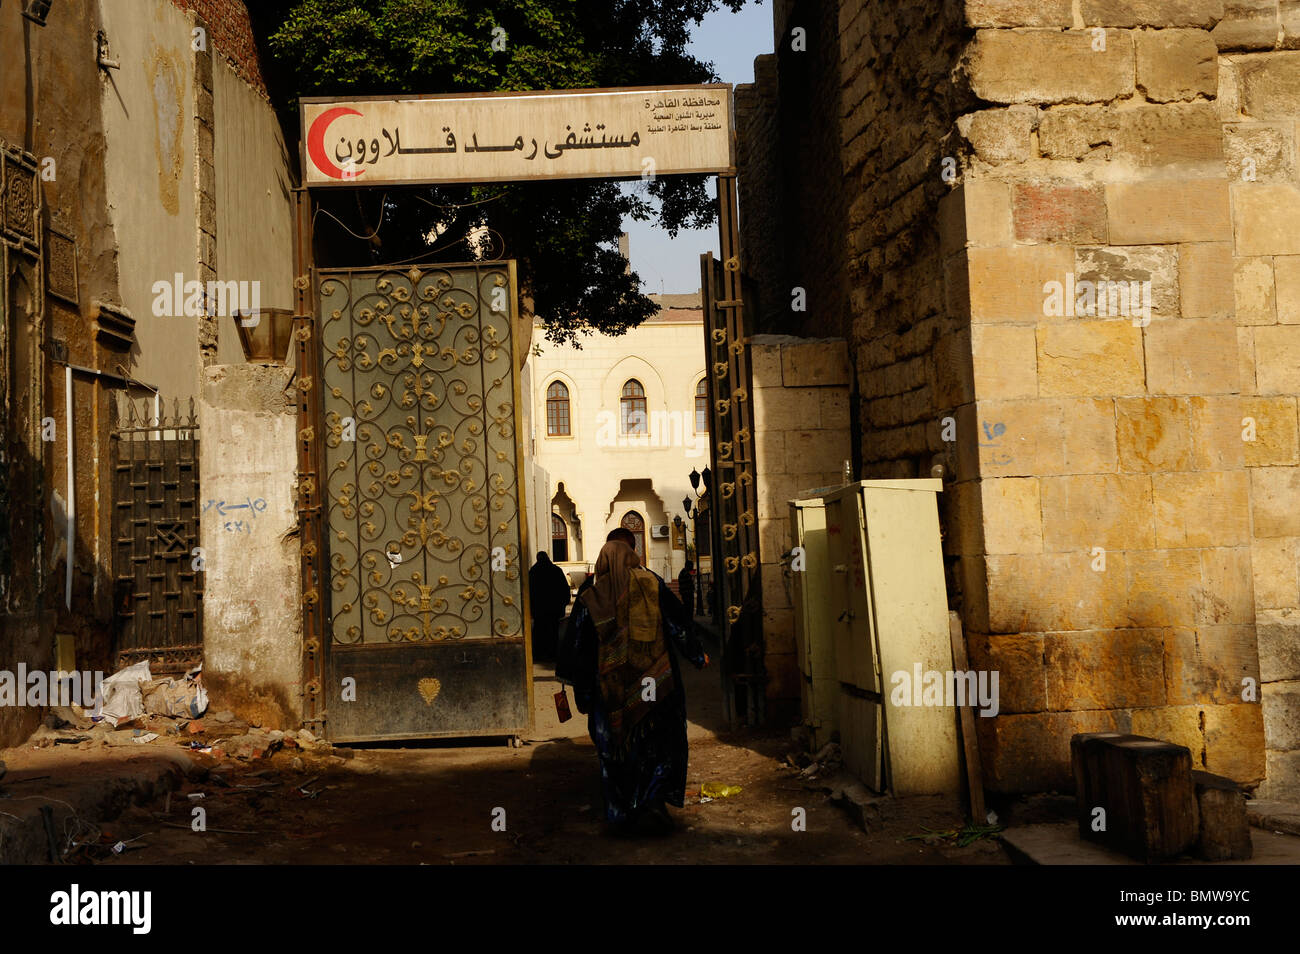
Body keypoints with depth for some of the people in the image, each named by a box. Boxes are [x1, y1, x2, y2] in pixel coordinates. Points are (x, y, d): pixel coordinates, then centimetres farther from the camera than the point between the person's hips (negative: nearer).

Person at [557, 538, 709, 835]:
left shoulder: (589, 599, 0)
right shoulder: (651, 584, -2)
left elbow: (576, 648, 2)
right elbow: (678, 625, 1)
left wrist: (581, 692, 11)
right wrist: (698, 656, 15)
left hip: (610, 688, 1)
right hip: (656, 683, -1)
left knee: (615, 749, 13)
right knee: (662, 744, 10)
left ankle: (621, 812, 14)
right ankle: (653, 802, -6)